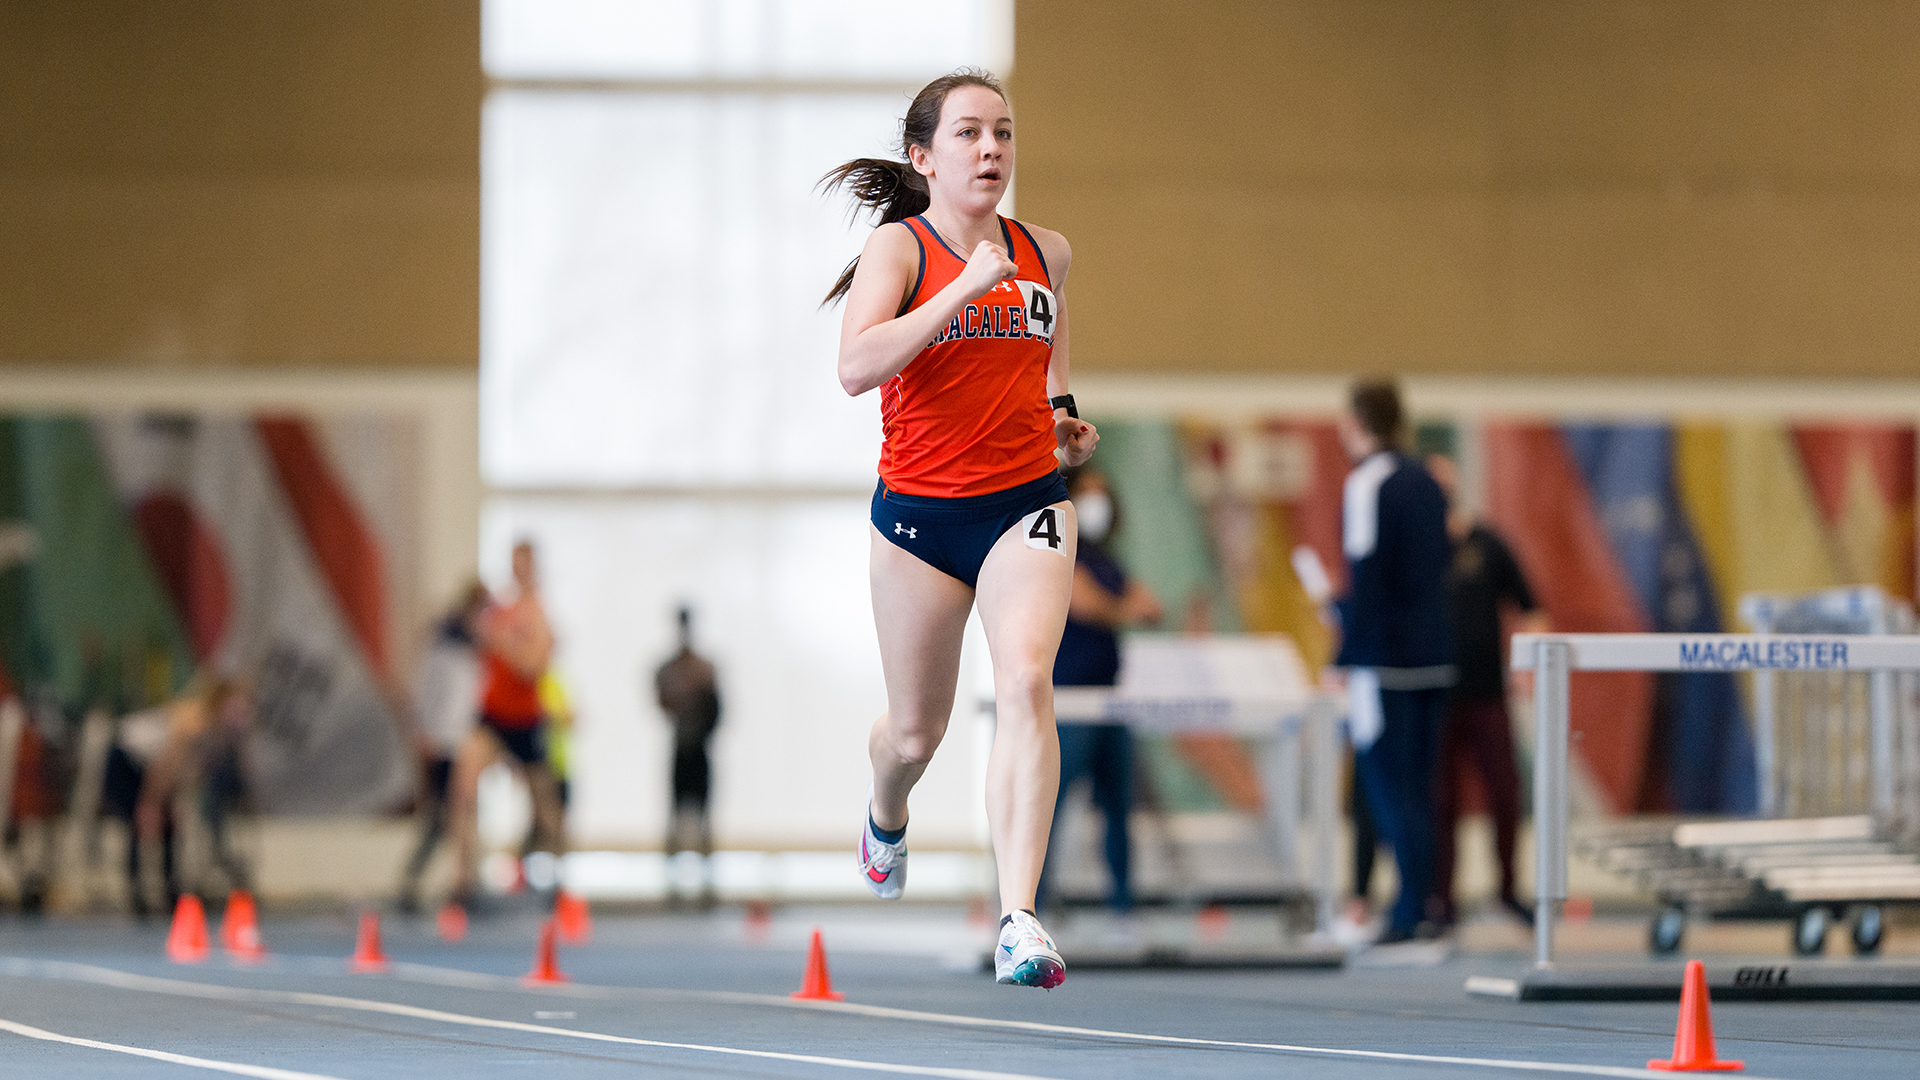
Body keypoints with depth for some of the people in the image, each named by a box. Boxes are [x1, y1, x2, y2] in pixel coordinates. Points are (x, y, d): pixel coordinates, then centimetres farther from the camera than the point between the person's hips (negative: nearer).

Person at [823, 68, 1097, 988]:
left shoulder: (1046, 252, 4)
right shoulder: (897, 249, -9)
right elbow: (856, 368, -26)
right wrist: (966, 288, -30)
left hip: (1025, 501, 2)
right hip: (919, 511, -2)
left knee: (1026, 682, -23)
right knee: (915, 733, 12)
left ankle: (1019, 921, -29)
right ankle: (886, 818, 52)